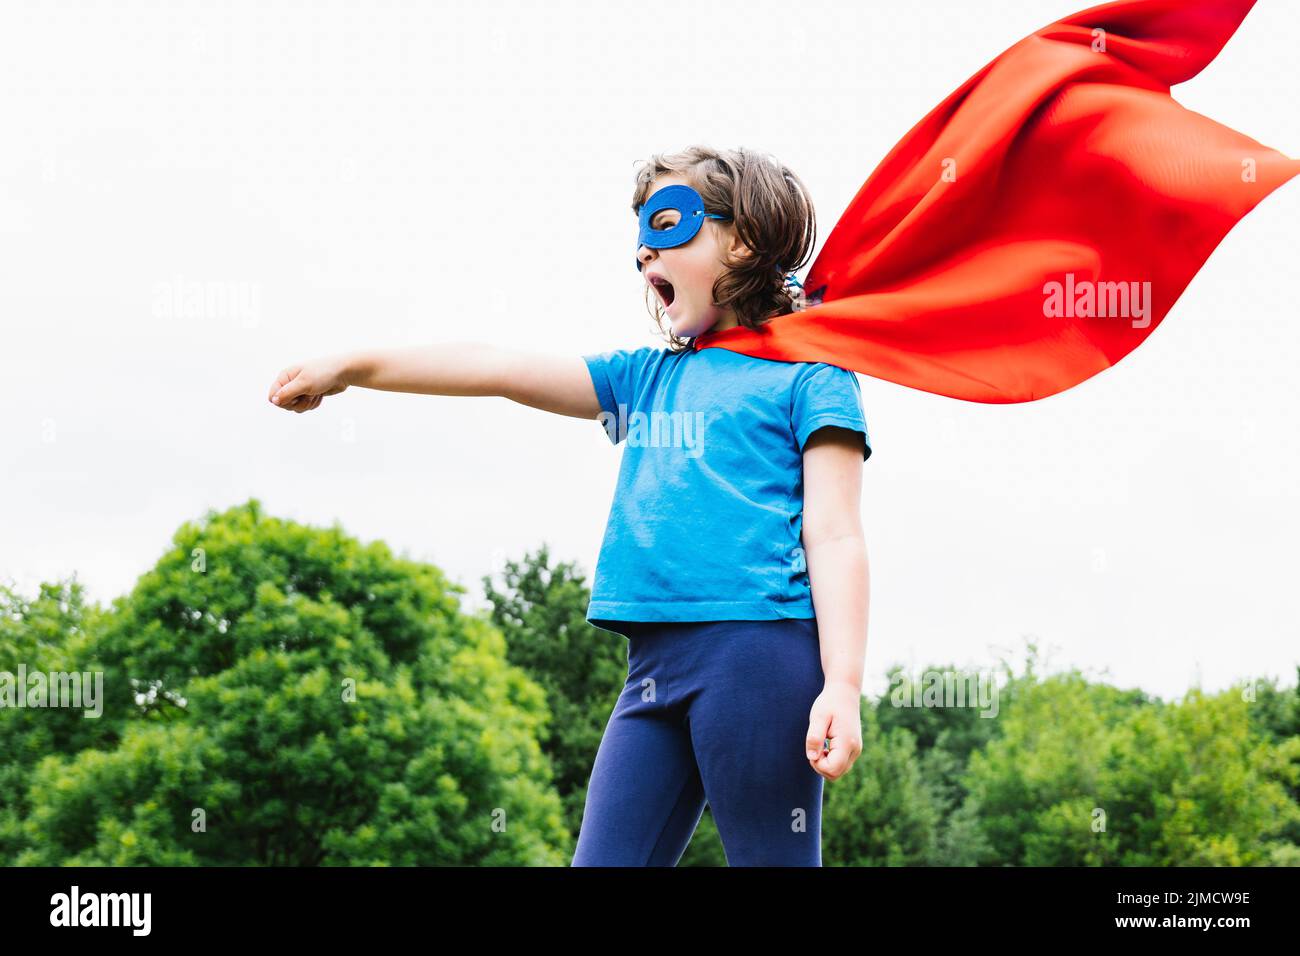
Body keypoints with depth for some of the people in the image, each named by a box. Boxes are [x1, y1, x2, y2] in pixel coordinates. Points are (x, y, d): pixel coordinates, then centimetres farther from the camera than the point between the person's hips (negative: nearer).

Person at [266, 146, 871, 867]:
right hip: (654, 664, 7)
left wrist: (843, 686, -14)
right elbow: (502, 368, 20)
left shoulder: (806, 376, 4)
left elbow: (834, 537, -4)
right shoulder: (645, 377, 24)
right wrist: (352, 368, 15)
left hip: (758, 650, -6)